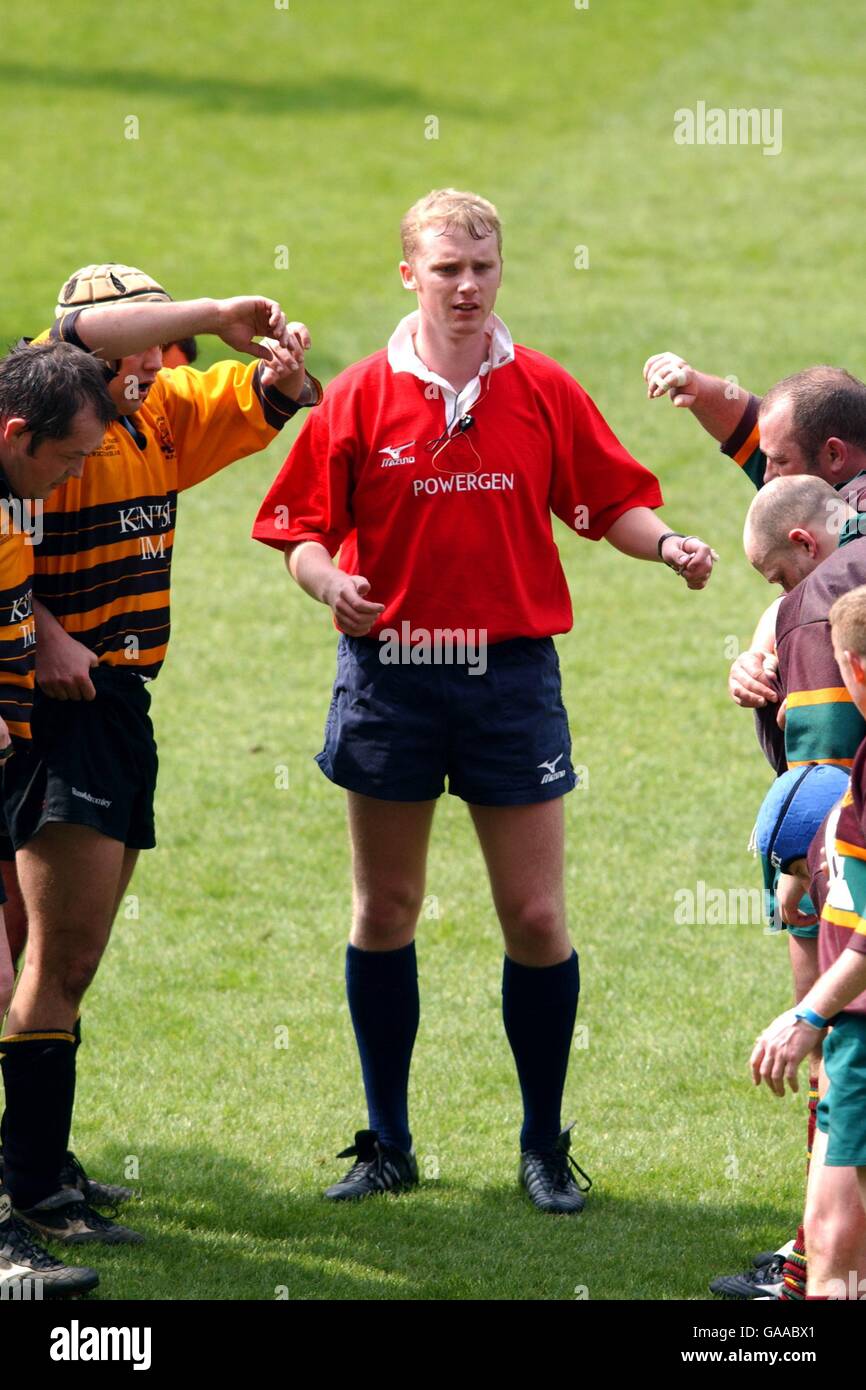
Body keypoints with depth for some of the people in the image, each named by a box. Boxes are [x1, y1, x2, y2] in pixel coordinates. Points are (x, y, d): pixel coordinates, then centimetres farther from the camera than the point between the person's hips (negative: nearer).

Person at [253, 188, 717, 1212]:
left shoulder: (544, 393, 2)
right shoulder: (361, 397, 0)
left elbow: (609, 500, 7)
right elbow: (304, 528, 2)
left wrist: (666, 544, -12)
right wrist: (327, 581, -19)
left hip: (511, 674, 0)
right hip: (389, 672, 0)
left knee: (536, 918, -2)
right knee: (383, 912, 7)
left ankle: (545, 1146, 11)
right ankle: (387, 1145, 19)